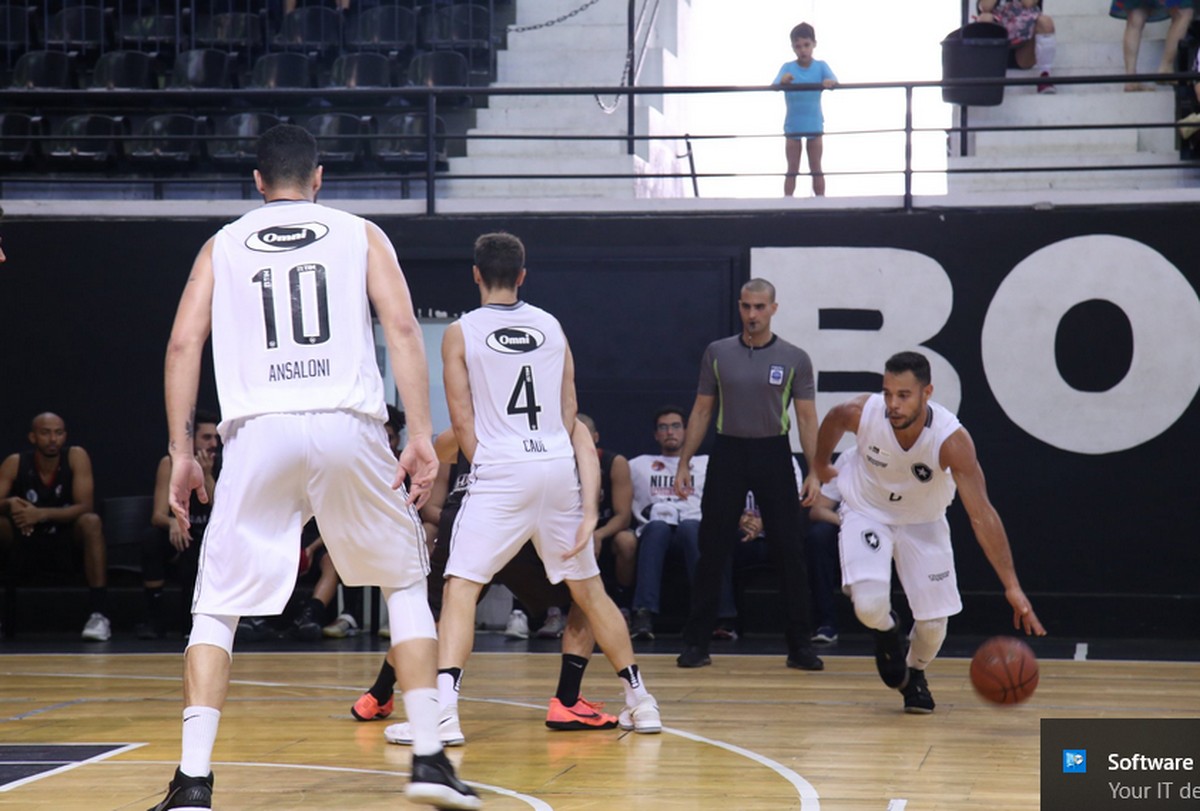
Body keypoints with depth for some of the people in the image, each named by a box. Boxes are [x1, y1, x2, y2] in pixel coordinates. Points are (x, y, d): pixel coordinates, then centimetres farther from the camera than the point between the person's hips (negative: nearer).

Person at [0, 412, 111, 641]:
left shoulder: (76, 456, -14)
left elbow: (85, 506, -23)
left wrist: (41, 514, -36)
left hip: (67, 535, -2)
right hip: (25, 538, 2)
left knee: (91, 523, -33)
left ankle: (98, 614, -35)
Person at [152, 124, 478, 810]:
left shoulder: (223, 246, 19)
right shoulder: (360, 234, 16)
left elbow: (184, 343, 7)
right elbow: (402, 327, 2)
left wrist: (182, 452, 9)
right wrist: (422, 436, -1)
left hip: (258, 433, 0)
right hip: (349, 426, 0)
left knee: (217, 606, 8)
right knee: (405, 582, 18)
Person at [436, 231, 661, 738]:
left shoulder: (461, 333, 2)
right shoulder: (552, 327, 13)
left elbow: (462, 421, -1)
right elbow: (569, 418, 14)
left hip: (503, 468, -4)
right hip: (560, 466, 4)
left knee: (461, 587, -4)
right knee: (588, 588, 17)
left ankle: (444, 707, -20)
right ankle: (640, 701, 22)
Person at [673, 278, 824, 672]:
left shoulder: (794, 358, 1)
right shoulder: (717, 353, 5)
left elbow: (807, 418, 0)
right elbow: (701, 411, 8)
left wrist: (814, 472, -9)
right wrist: (684, 464, 3)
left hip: (773, 454, -1)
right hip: (728, 452, 1)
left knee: (790, 553, -1)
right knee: (712, 553, 1)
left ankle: (800, 646, 6)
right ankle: (696, 643, 7)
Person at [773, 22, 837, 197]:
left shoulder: (820, 66, -5)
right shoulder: (787, 68, -6)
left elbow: (834, 81, -20)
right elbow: (774, 86, -20)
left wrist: (830, 82, -45)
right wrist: (782, 81, -44)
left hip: (814, 124, 0)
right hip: (793, 125, 0)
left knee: (816, 168, 8)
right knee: (792, 170, 5)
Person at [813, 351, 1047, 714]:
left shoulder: (952, 439, -34)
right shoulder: (861, 412, -30)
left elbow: (982, 515, -34)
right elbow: (832, 421, -2)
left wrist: (1012, 587, -39)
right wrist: (821, 465, 16)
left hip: (922, 520, 0)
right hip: (866, 512, 0)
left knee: (934, 622, -3)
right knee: (869, 604, -24)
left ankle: (915, 674, 32)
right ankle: (886, 632, 14)